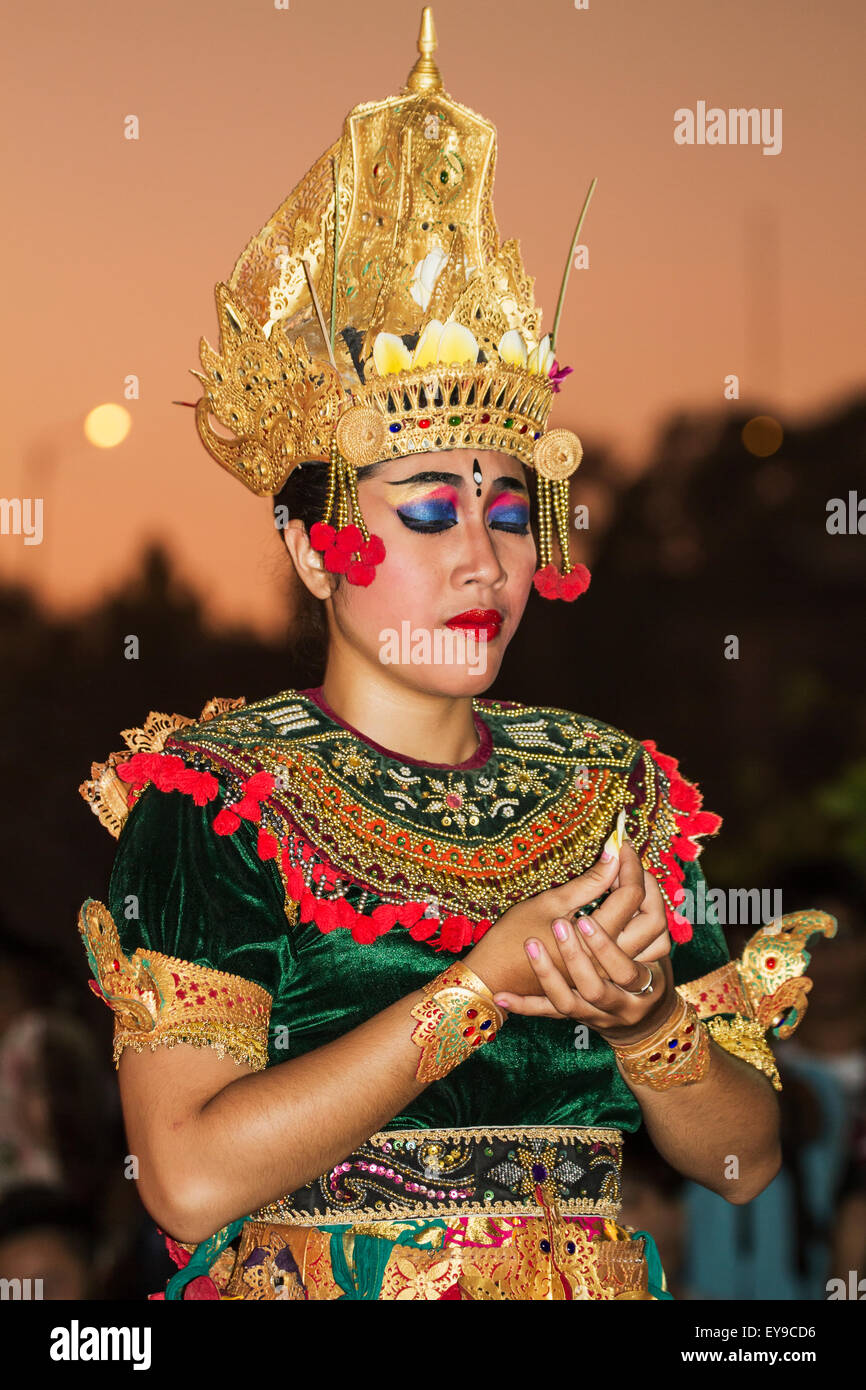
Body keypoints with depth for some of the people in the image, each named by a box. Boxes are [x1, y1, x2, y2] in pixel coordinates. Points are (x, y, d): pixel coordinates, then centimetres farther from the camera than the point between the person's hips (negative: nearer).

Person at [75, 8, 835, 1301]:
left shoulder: (613, 790, 9)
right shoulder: (214, 795, -3)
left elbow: (743, 1160, 10)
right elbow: (190, 1180, -13)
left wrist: (644, 1014, -9)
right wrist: (486, 982, -13)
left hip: (595, 1280, 3)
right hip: (308, 1281, -3)